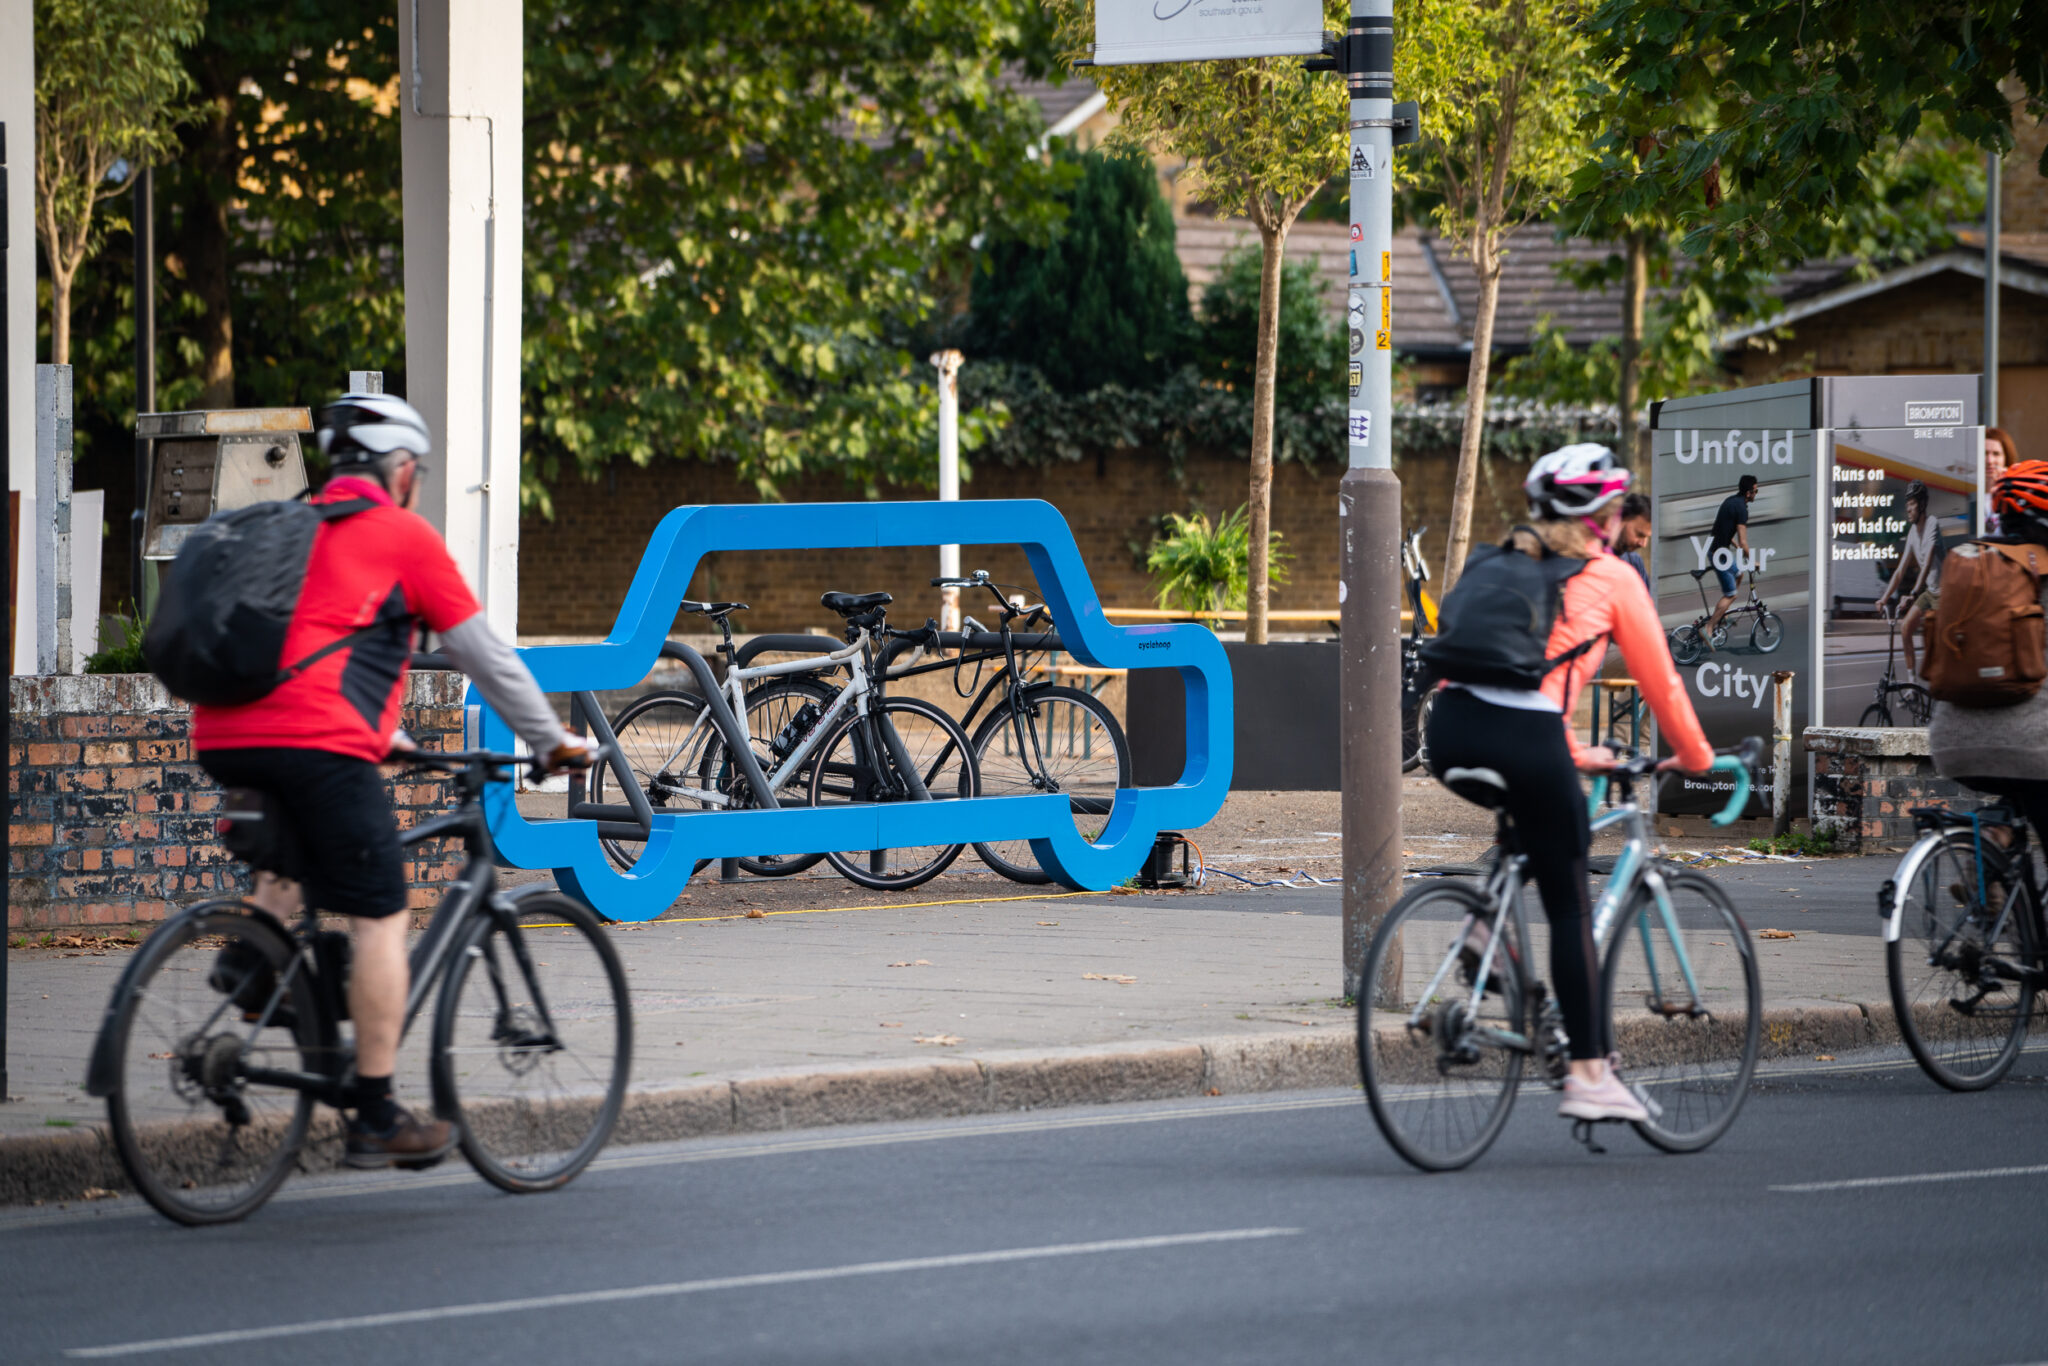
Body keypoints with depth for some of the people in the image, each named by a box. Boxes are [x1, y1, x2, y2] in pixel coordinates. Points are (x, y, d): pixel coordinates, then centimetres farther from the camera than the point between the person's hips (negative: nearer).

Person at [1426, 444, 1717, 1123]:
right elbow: (1659, 681, 15)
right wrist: (1694, 757, 31)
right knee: (1569, 905, 5)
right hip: (1525, 736, -5)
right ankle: (1589, 1074, 6)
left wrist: (1573, 754, 46)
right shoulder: (1612, 578, 9)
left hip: (1452, 729, 5)